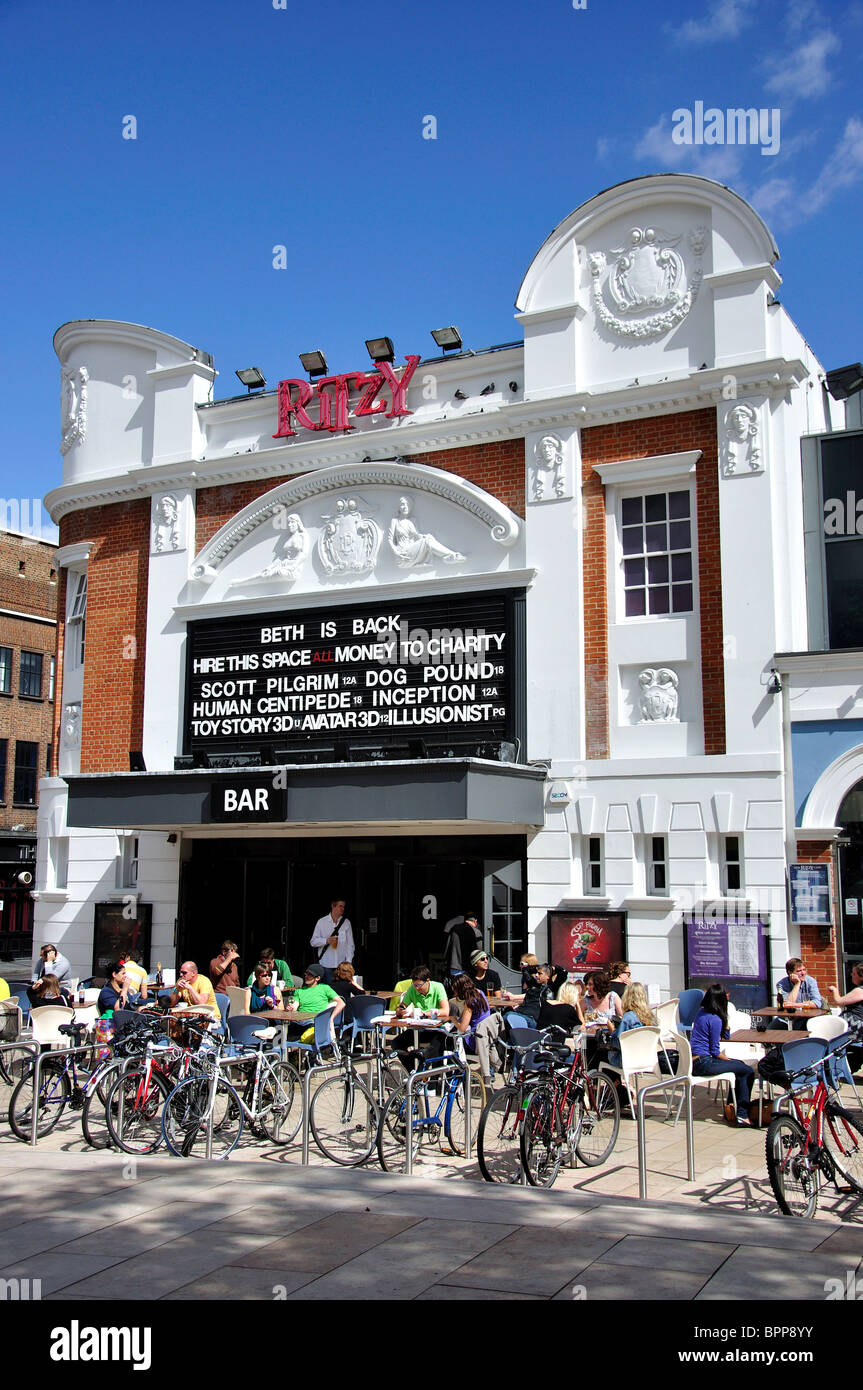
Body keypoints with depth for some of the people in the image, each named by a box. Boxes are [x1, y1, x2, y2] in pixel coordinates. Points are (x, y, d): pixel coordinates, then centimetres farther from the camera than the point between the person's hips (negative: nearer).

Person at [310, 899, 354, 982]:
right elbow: (313, 942, 4)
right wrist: (326, 941, -14)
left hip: (342, 965, 1)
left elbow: (350, 944, 6)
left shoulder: (346, 923, 7)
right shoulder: (321, 922, 5)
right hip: (326, 965, -1)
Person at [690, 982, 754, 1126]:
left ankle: (731, 1106, 20)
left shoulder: (701, 1013, 10)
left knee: (740, 1065, 21)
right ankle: (742, 1115, -2)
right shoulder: (715, 1019, -16)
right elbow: (715, 1051, -14)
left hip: (693, 1063, 10)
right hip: (703, 1064, -10)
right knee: (747, 1071, -6)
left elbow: (725, 1035, 19)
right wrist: (728, 1059, 3)